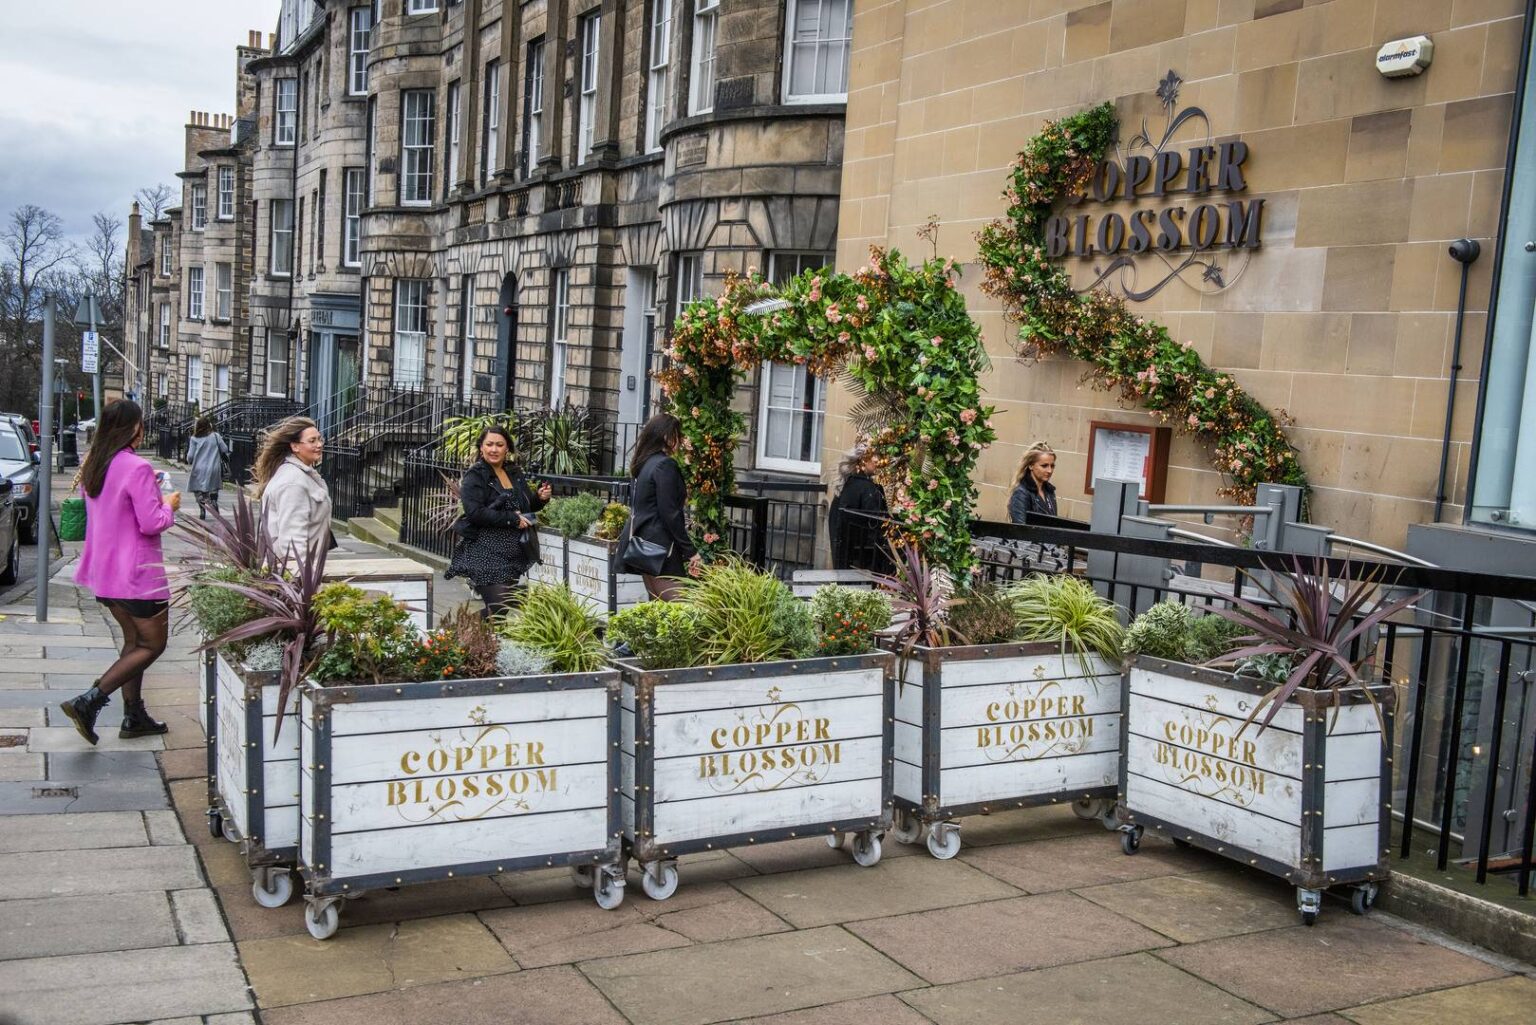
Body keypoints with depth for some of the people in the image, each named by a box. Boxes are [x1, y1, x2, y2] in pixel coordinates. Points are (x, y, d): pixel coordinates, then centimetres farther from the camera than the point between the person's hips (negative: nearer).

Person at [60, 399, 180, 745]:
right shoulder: (137, 467, -20)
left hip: (104, 569, 9)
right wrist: (168, 505, -2)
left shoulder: (93, 465, 7)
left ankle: (134, 716, 21)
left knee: (134, 640, 18)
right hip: (137, 572, -9)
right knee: (153, 645, 2)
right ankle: (89, 702, -8)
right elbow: (152, 524, -21)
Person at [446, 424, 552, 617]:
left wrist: (540, 498, 1)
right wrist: (512, 519, -20)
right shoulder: (475, 476, -7)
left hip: (513, 554, 7)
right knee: (499, 608, -14)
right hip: (486, 554, -7)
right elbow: (474, 512, -20)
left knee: (510, 603, 10)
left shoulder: (514, 473, 12)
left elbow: (526, 506, 23)